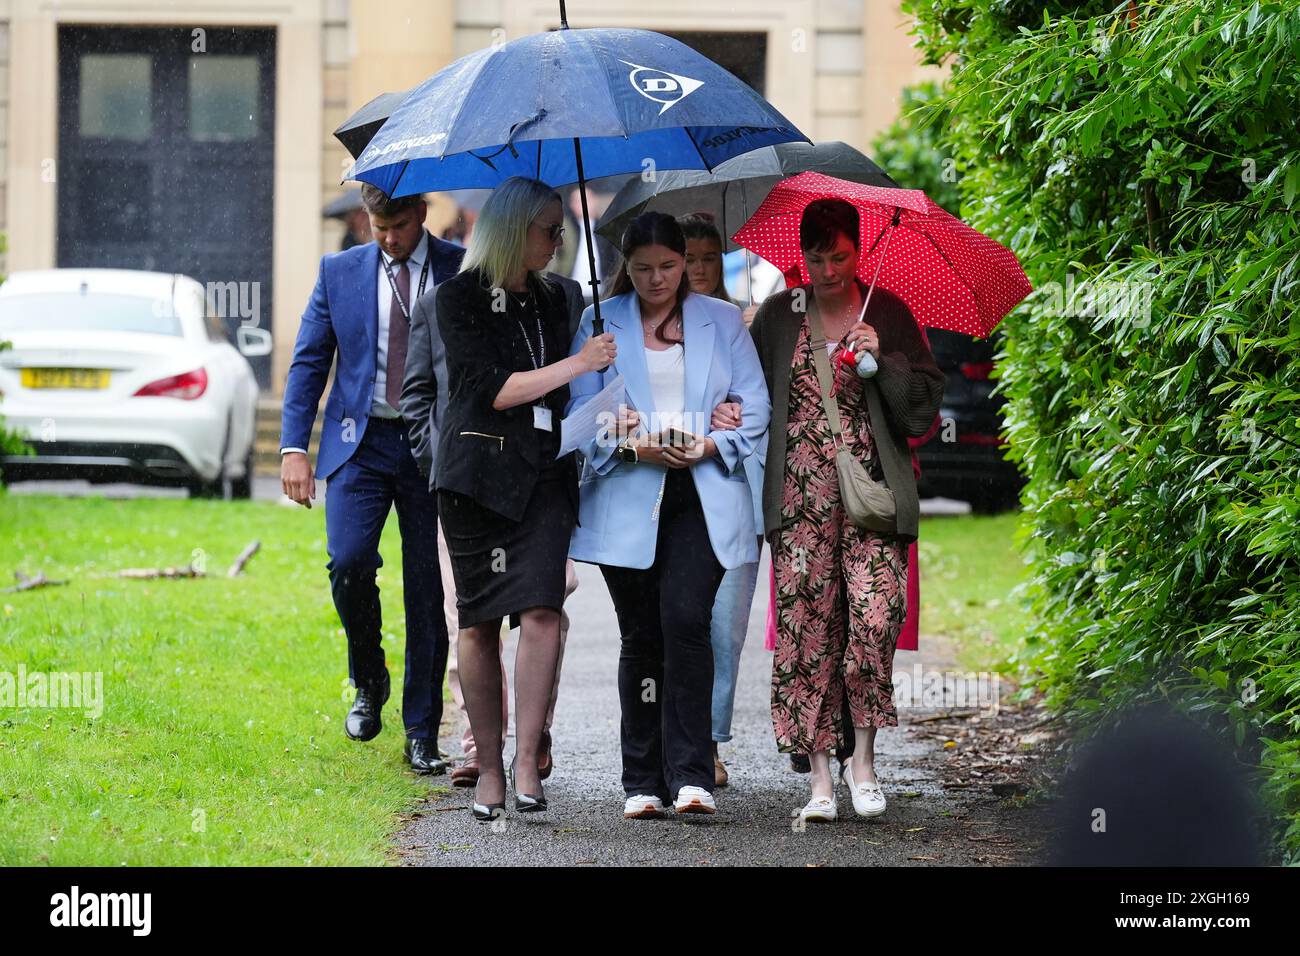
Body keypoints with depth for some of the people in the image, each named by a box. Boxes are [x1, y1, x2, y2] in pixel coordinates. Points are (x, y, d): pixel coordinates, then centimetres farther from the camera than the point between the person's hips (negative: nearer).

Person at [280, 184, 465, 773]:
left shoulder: (463, 271, 2)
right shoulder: (340, 272, 7)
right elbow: (308, 363, 8)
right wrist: (294, 447, -2)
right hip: (362, 442, 1)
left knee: (427, 591, 0)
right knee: (349, 561, -18)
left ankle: (421, 735, 9)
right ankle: (369, 683, 8)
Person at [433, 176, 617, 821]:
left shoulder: (549, 299, 18)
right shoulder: (461, 297, -2)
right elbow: (493, 389, -11)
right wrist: (577, 364, -9)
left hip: (545, 472, 4)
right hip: (479, 472, -4)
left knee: (541, 610, -14)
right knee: (478, 622, 0)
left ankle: (526, 764, -16)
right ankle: (489, 770, 8)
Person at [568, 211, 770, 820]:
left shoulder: (722, 321, 11)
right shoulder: (600, 323, 11)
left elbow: (755, 406, 9)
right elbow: (580, 411, 5)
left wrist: (712, 445, -10)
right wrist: (634, 447, -12)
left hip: (703, 496, -1)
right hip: (627, 501, 1)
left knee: (685, 623, -16)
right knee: (641, 637, 3)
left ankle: (689, 775, -17)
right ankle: (642, 783, 10)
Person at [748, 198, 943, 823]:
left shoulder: (889, 315, 7)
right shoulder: (778, 317, 11)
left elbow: (924, 408, 5)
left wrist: (884, 359, -10)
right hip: (801, 497, 1)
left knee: (875, 616, -16)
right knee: (806, 628, -3)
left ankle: (863, 757, 1)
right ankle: (820, 778, 2)